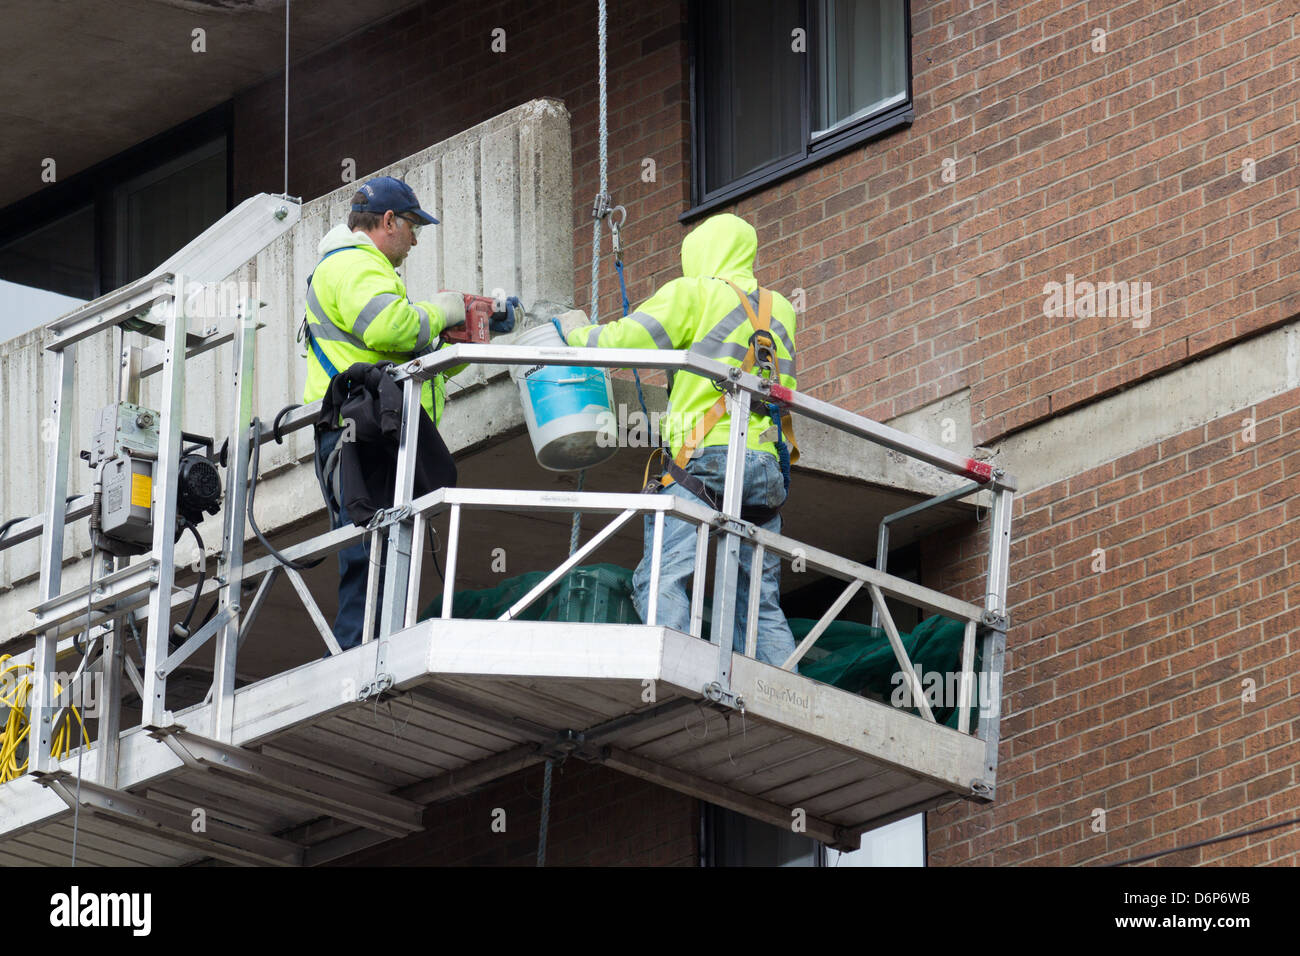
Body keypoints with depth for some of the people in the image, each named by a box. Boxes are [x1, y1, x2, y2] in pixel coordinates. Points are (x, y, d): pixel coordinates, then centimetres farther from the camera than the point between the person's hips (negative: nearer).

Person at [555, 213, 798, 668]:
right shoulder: (779, 310, 22)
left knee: (661, 578, -15)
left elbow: (626, 339, -3)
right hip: (767, 467, 6)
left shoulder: (694, 294, 4)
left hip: (708, 456, -6)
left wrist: (577, 331, 16)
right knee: (761, 604, 8)